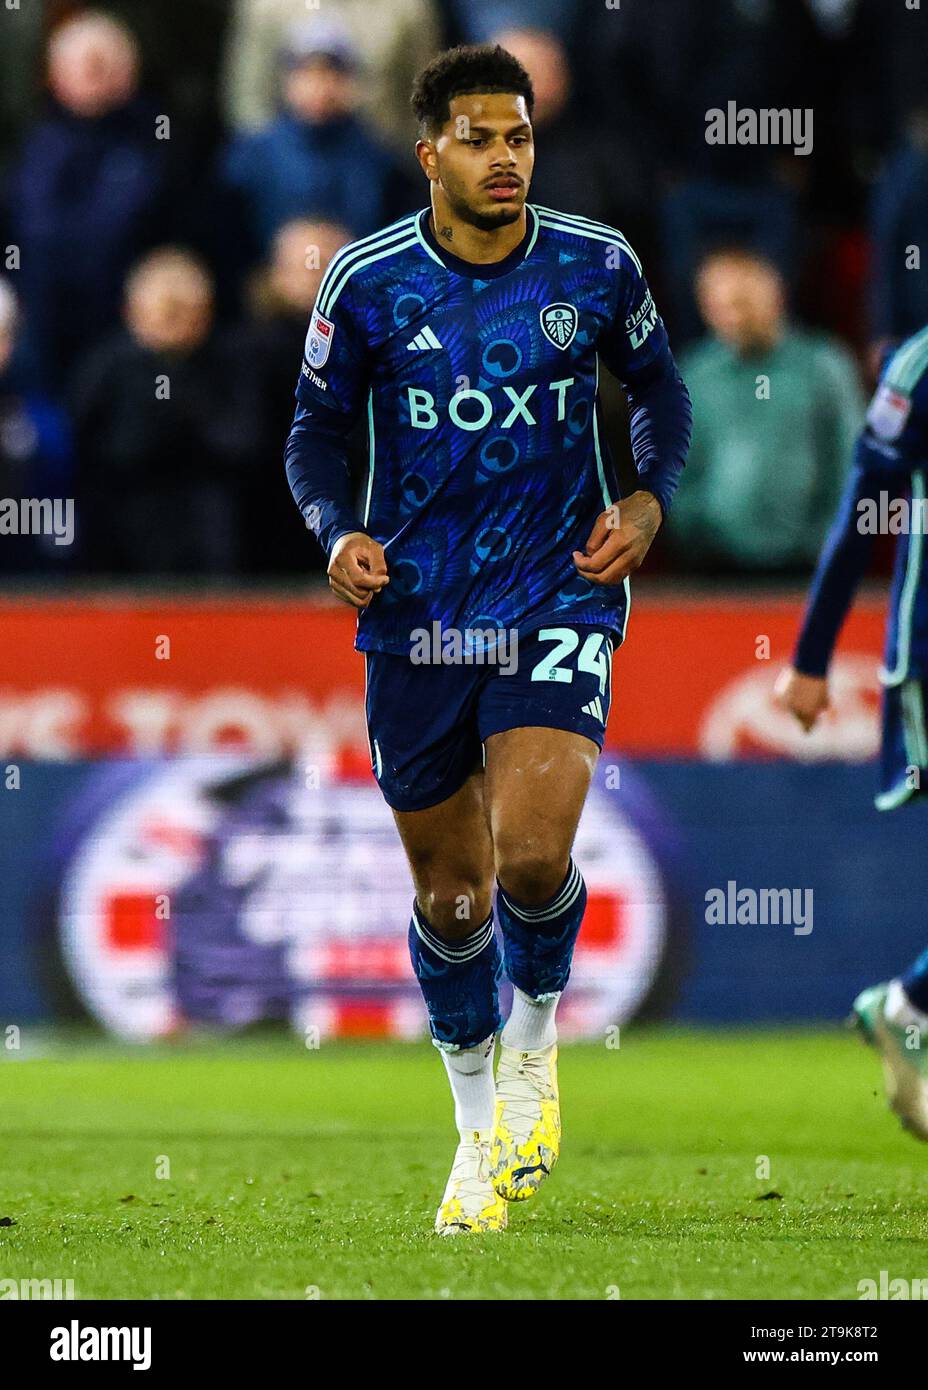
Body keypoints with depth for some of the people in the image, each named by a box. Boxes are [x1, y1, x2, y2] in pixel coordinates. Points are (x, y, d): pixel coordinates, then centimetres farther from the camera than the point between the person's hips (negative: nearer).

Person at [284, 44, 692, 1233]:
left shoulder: (597, 267, -3)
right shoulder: (367, 282, -5)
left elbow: (657, 388, 14)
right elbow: (316, 427, 6)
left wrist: (649, 497, -3)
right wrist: (337, 531, -12)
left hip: (559, 599, -1)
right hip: (414, 618, 1)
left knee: (532, 856, -21)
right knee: (449, 892, 9)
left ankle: (534, 1045, 10)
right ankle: (479, 1131, 29)